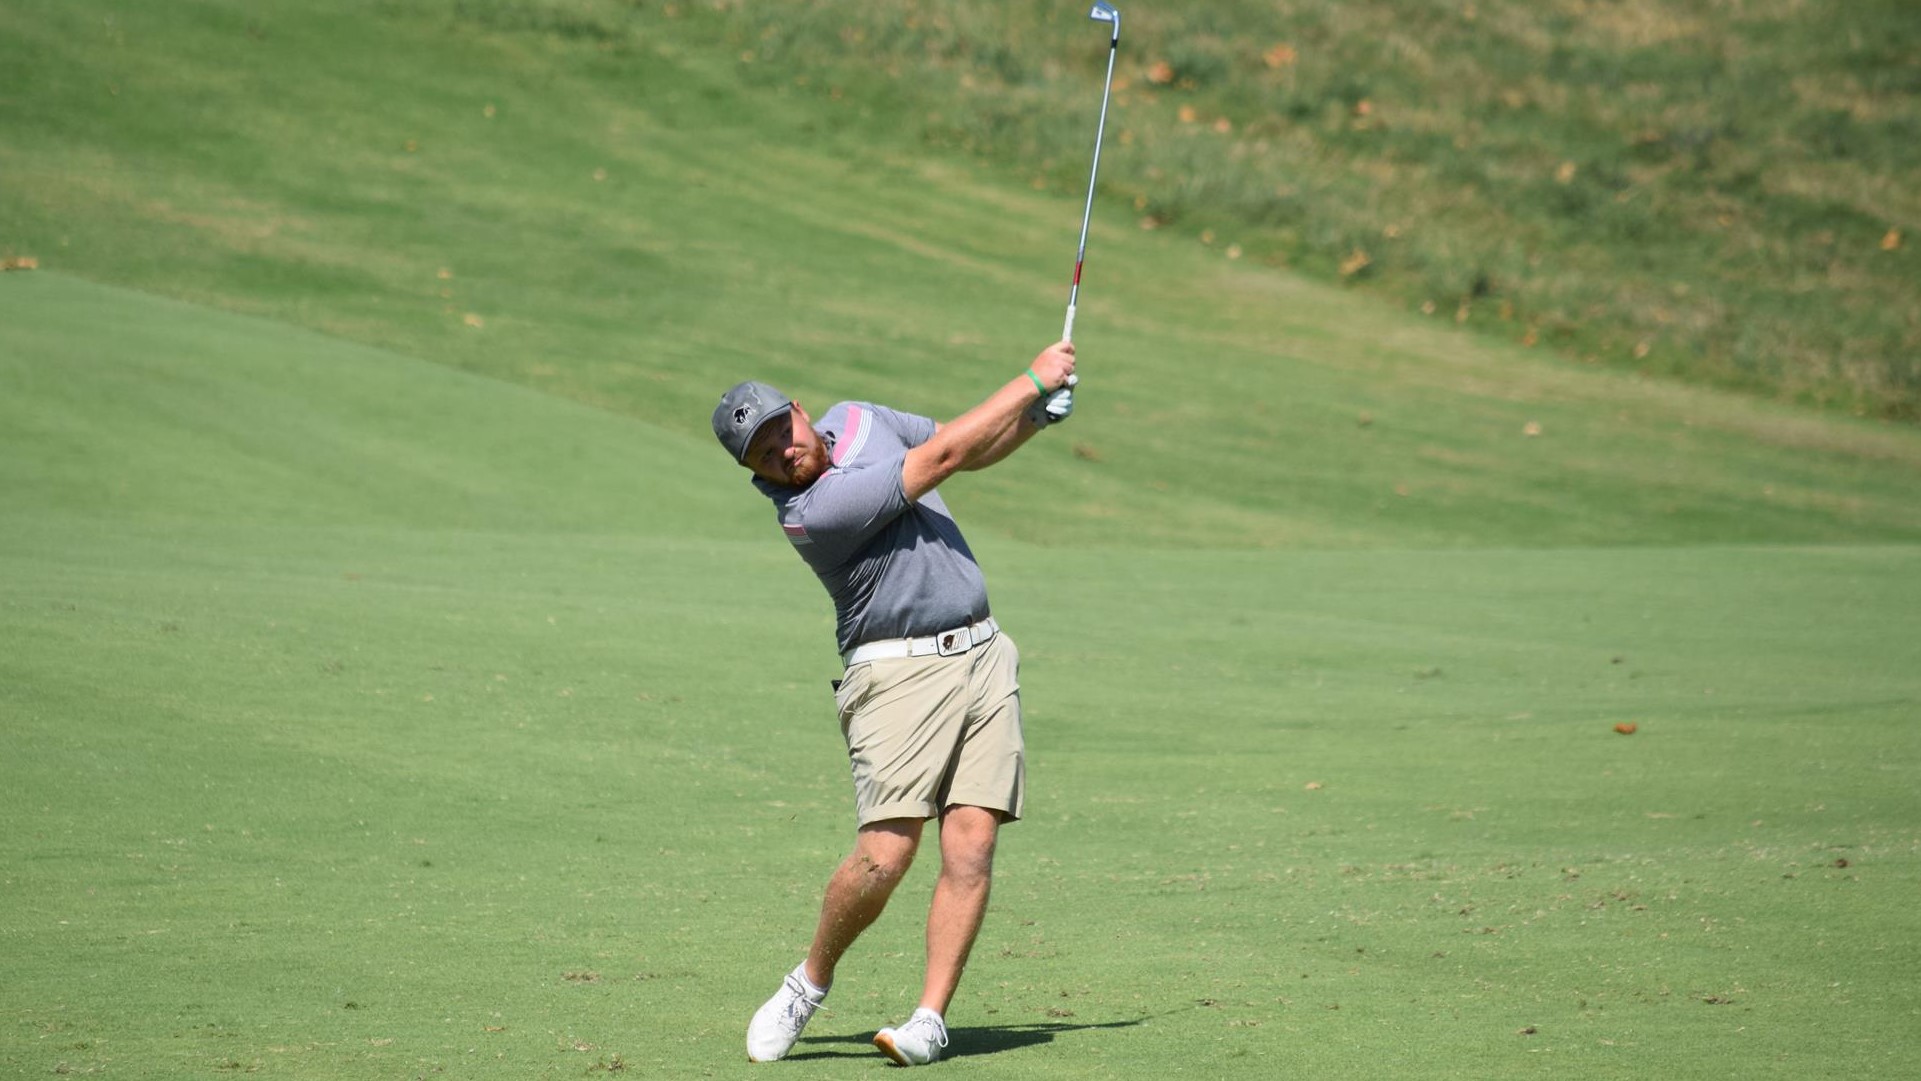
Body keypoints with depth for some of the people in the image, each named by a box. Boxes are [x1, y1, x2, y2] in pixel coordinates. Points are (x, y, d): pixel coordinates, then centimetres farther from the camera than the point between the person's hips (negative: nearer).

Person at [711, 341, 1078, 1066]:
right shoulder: (811, 511, -19)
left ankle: (930, 1019, -4)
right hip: (898, 673, -6)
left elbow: (973, 451, 22)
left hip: (982, 655, 6)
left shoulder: (857, 419, 7)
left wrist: (1038, 416, 2)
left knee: (971, 850, -6)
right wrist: (1034, 379, -8)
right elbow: (944, 455, -16)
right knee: (884, 855, -15)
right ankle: (809, 983, 10)